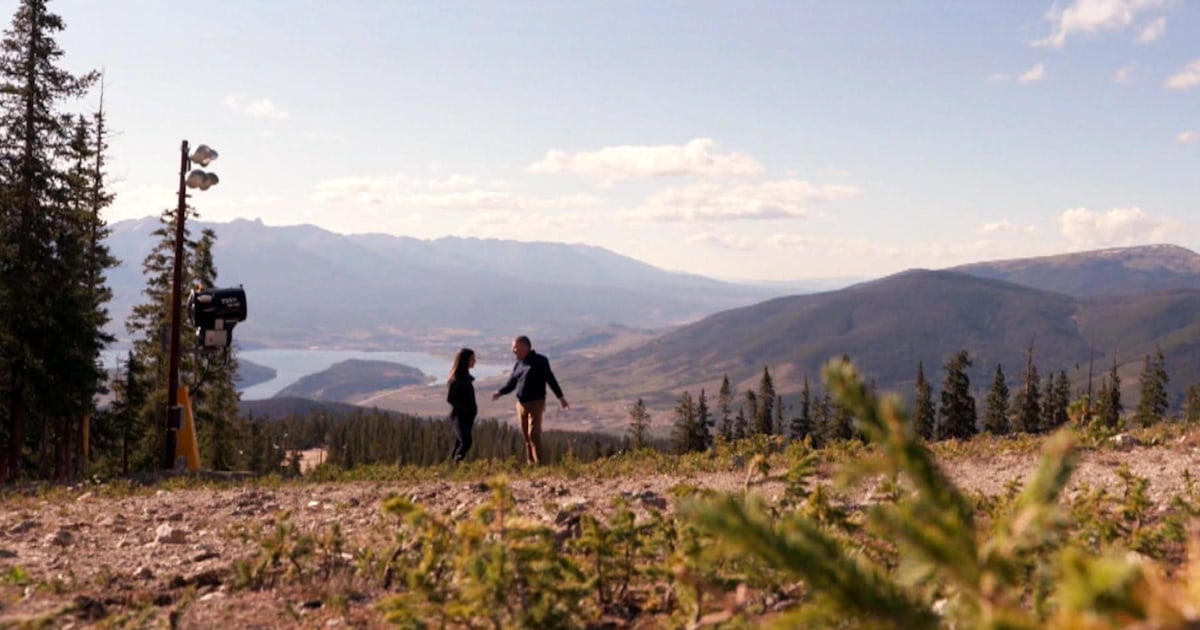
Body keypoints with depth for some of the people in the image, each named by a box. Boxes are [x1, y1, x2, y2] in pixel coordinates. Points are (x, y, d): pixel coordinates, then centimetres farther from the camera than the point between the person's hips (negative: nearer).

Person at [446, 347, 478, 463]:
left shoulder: (466, 377, 14)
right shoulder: (456, 379, -12)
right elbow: (450, 398, -16)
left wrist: (471, 419, 16)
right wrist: (467, 409, -16)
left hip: (467, 417, 9)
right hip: (459, 416, -9)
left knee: (459, 445, 8)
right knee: (465, 442, -21)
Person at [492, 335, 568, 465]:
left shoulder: (540, 361, -6)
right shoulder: (518, 364, 11)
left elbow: (551, 379, -6)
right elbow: (511, 383, 14)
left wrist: (560, 397, -8)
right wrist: (500, 393, -2)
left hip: (536, 403, -6)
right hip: (521, 404, 6)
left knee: (534, 434, -12)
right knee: (526, 435, 7)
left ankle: (538, 463, -9)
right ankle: (530, 463, 14)